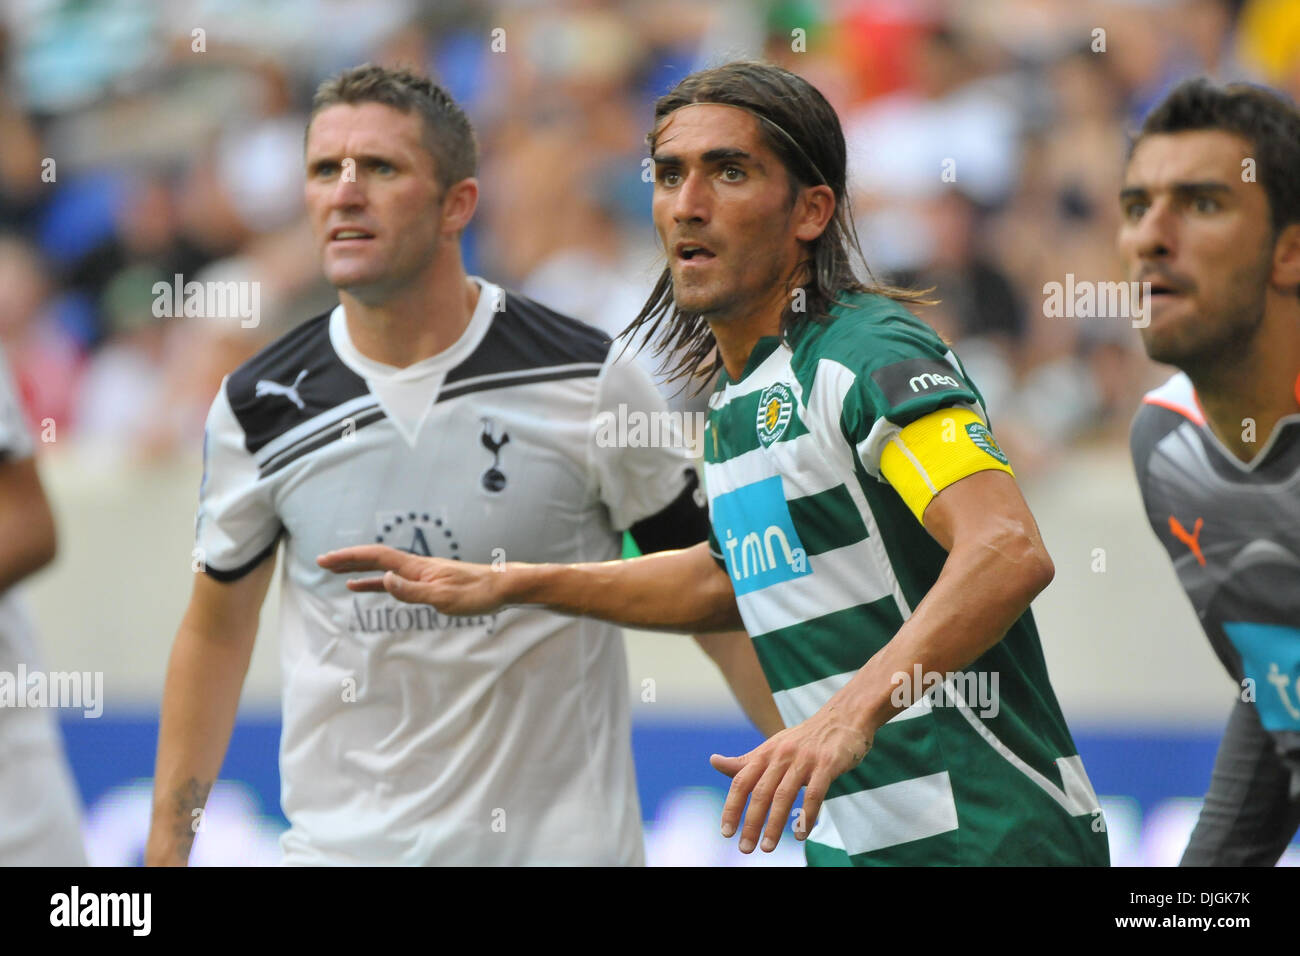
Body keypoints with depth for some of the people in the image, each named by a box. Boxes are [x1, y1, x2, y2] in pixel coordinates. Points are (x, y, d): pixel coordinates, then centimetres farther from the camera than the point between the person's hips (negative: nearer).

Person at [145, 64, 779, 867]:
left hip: (567, 837, -1)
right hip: (341, 842, 1)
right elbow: (217, 627, 11)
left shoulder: (587, 380, -8)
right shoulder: (259, 408, -2)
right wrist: (166, 850, 9)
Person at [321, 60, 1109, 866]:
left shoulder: (873, 354, -14)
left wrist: (850, 714, -40)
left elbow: (1010, 552, -29)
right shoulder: (741, 395, 14)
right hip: (854, 840, 8)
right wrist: (509, 585, 28)